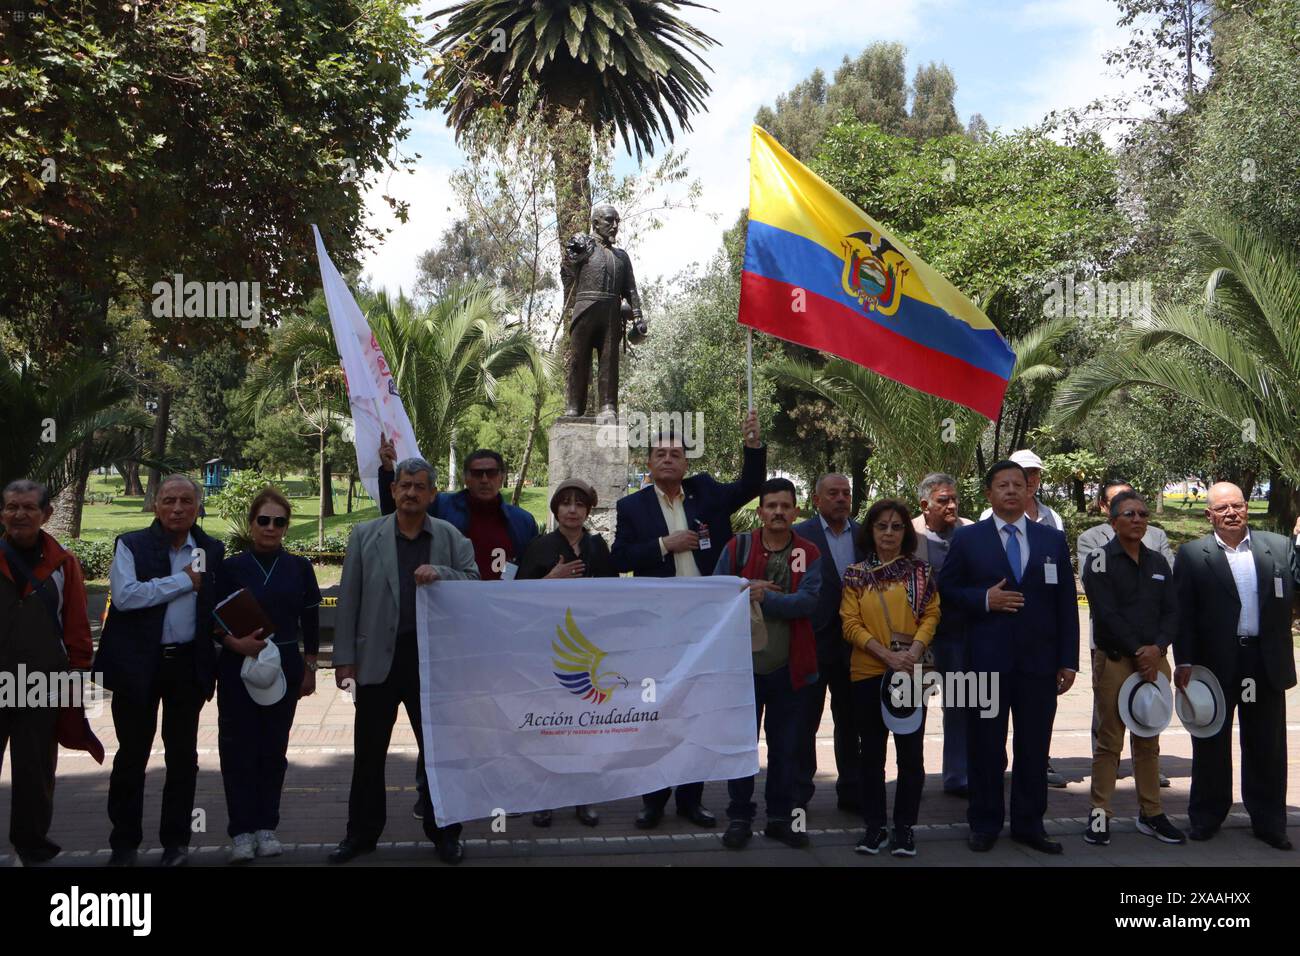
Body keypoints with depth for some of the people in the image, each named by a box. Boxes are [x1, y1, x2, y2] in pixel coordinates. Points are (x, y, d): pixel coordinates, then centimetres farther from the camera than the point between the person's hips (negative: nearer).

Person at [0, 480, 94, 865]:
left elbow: (76, 626, 4)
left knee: (36, 769, 10)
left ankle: (31, 838, 25)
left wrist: (76, 670, 1)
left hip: (43, 687, 1)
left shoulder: (63, 564, 2)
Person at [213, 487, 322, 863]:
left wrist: (309, 668, 8)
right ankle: (242, 830, 5)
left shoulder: (299, 568, 4)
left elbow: (311, 621, 10)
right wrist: (236, 643, -17)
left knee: (274, 748, 6)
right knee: (239, 748, -2)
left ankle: (266, 827, 16)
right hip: (238, 670, -1)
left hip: (284, 669, 1)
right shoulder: (231, 568, 0)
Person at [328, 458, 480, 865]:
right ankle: (362, 832, 24)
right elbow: (349, 599, 2)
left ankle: (443, 831, 22)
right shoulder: (365, 535, 4)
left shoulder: (451, 537, 5)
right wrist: (345, 657, -2)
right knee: (368, 752, 10)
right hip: (378, 659, 0)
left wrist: (440, 573, -18)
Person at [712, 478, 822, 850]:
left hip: (789, 666, 1)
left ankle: (780, 817, 22)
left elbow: (807, 601, -13)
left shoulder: (809, 553, 1)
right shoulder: (737, 546, 1)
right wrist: (748, 589, -16)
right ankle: (739, 817, 17)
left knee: (786, 746, 10)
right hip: (743, 663, -1)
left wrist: (764, 596, -20)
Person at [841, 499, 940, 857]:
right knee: (872, 753, 8)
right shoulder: (856, 575, 4)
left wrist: (914, 650, -15)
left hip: (911, 673, 0)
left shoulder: (921, 571, 5)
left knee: (911, 752, 2)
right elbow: (851, 624, -2)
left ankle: (905, 826, 13)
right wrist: (886, 654, -14)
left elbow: (931, 615, 2)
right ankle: (875, 825, 17)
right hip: (868, 673, 0)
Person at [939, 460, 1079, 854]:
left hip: (1039, 661, 2)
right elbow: (947, 590, 4)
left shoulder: (1053, 540, 9)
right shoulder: (967, 539, 4)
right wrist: (984, 599, -14)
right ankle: (985, 823, 19)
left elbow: (1066, 603, 7)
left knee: (1034, 748, 7)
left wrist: (1069, 660, 3)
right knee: (985, 747, 6)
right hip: (986, 659, -1)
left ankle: (1029, 824, 20)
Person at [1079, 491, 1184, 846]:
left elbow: (1171, 611, 8)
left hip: (1154, 660, 5)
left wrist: (1158, 647, -9)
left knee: (1149, 742, 11)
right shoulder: (1100, 561, -4)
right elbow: (1107, 613, -12)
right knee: (1109, 742, -2)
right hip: (1114, 660, -5)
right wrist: (1137, 651, -14)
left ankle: (1151, 814, 19)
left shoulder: (1158, 562, 13)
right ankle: (1100, 814, 4)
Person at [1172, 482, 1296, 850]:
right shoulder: (1192, 555, 0)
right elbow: (1182, 613, -4)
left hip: (1266, 664, 2)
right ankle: (1206, 817, 23)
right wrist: (1184, 662, -10)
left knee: (1267, 746, 11)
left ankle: (1268, 821, 24)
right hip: (1214, 664, -1)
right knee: (1212, 744, 10)